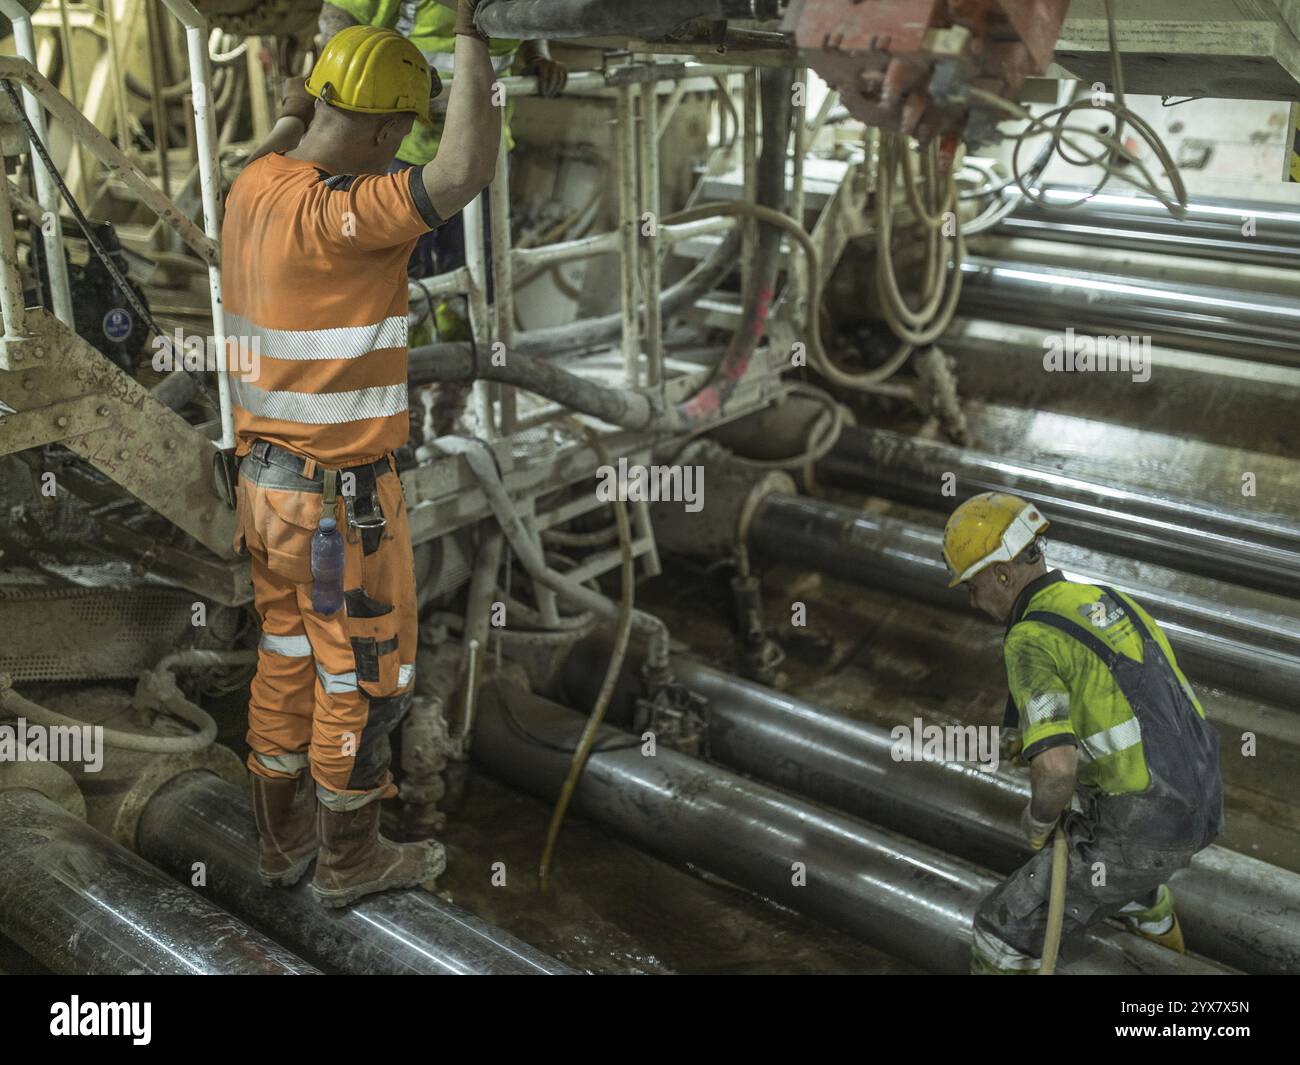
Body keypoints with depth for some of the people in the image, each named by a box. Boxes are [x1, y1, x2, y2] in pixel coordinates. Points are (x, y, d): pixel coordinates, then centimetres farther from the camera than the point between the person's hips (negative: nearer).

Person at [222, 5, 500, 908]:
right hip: (340, 502, -9)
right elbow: (470, 169, -37)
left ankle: (285, 834, 36)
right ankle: (349, 858, 25)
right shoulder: (331, 214, -25)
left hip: (269, 481, 9)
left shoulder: (253, 189, 3)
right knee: (365, 675, 9)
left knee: (289, 661, 21)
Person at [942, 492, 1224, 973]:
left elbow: (1055, 767, -33)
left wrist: (1038, 817, -8)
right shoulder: (1108, 603, 10)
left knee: (1006, 929, 3)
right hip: (1193, 803, 9)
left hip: (1140, 827, -9)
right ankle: (1158, 930, 71)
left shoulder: (1030, 642, -20)